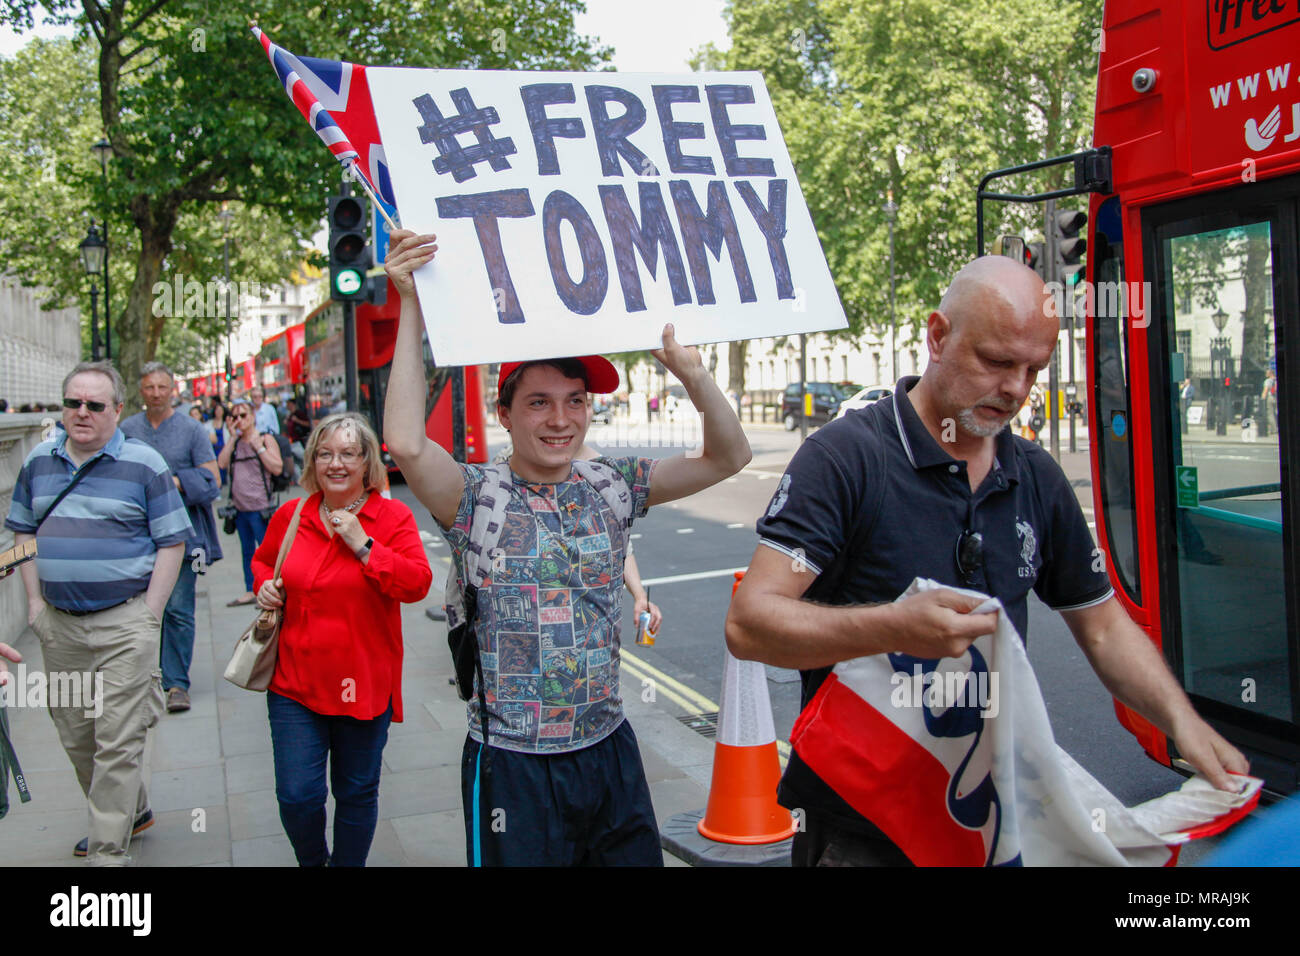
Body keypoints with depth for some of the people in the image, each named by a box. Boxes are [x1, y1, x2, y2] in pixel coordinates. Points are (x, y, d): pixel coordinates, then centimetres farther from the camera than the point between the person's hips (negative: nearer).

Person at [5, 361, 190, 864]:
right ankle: (132, 811, 35)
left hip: (124, 623, -5)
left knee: (117, 744, -3)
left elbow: (171, 542, -5)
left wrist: (148, 615, -11)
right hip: (59, 624, 5)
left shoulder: (143, 463, -5)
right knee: (76, 737, 15)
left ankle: (107, 852, 5)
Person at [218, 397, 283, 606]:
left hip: (260, 507, -7)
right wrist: (233, 438, -4)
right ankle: (250, 591, 23)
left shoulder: (265, 439, -3)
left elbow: (277, 468, -13)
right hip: (240, 507, 7)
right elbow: (222, 463, -2)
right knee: (247, 551, 14)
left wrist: (258, 447, -15)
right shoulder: (235, 443, 13)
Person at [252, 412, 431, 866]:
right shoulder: (290, 515, 4)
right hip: (295, 683, 2)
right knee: (297, 795, 1)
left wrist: (364, 546, -21)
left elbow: (417, 584, -16)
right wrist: (265, 583, 2)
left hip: (364, 684, -2)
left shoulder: (393, 517, -5)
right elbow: (263, 559, 23)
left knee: (357, 794, 13)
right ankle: (312, 861, 31)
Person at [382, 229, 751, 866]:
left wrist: (690, 371, -19)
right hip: (513, 764, -4)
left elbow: (727, 457, -2)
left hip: (610, 749, 4)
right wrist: (412, 306, -26)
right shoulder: (476, 498, -10)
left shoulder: (612, 486, 2)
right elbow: (406, 444, -29)